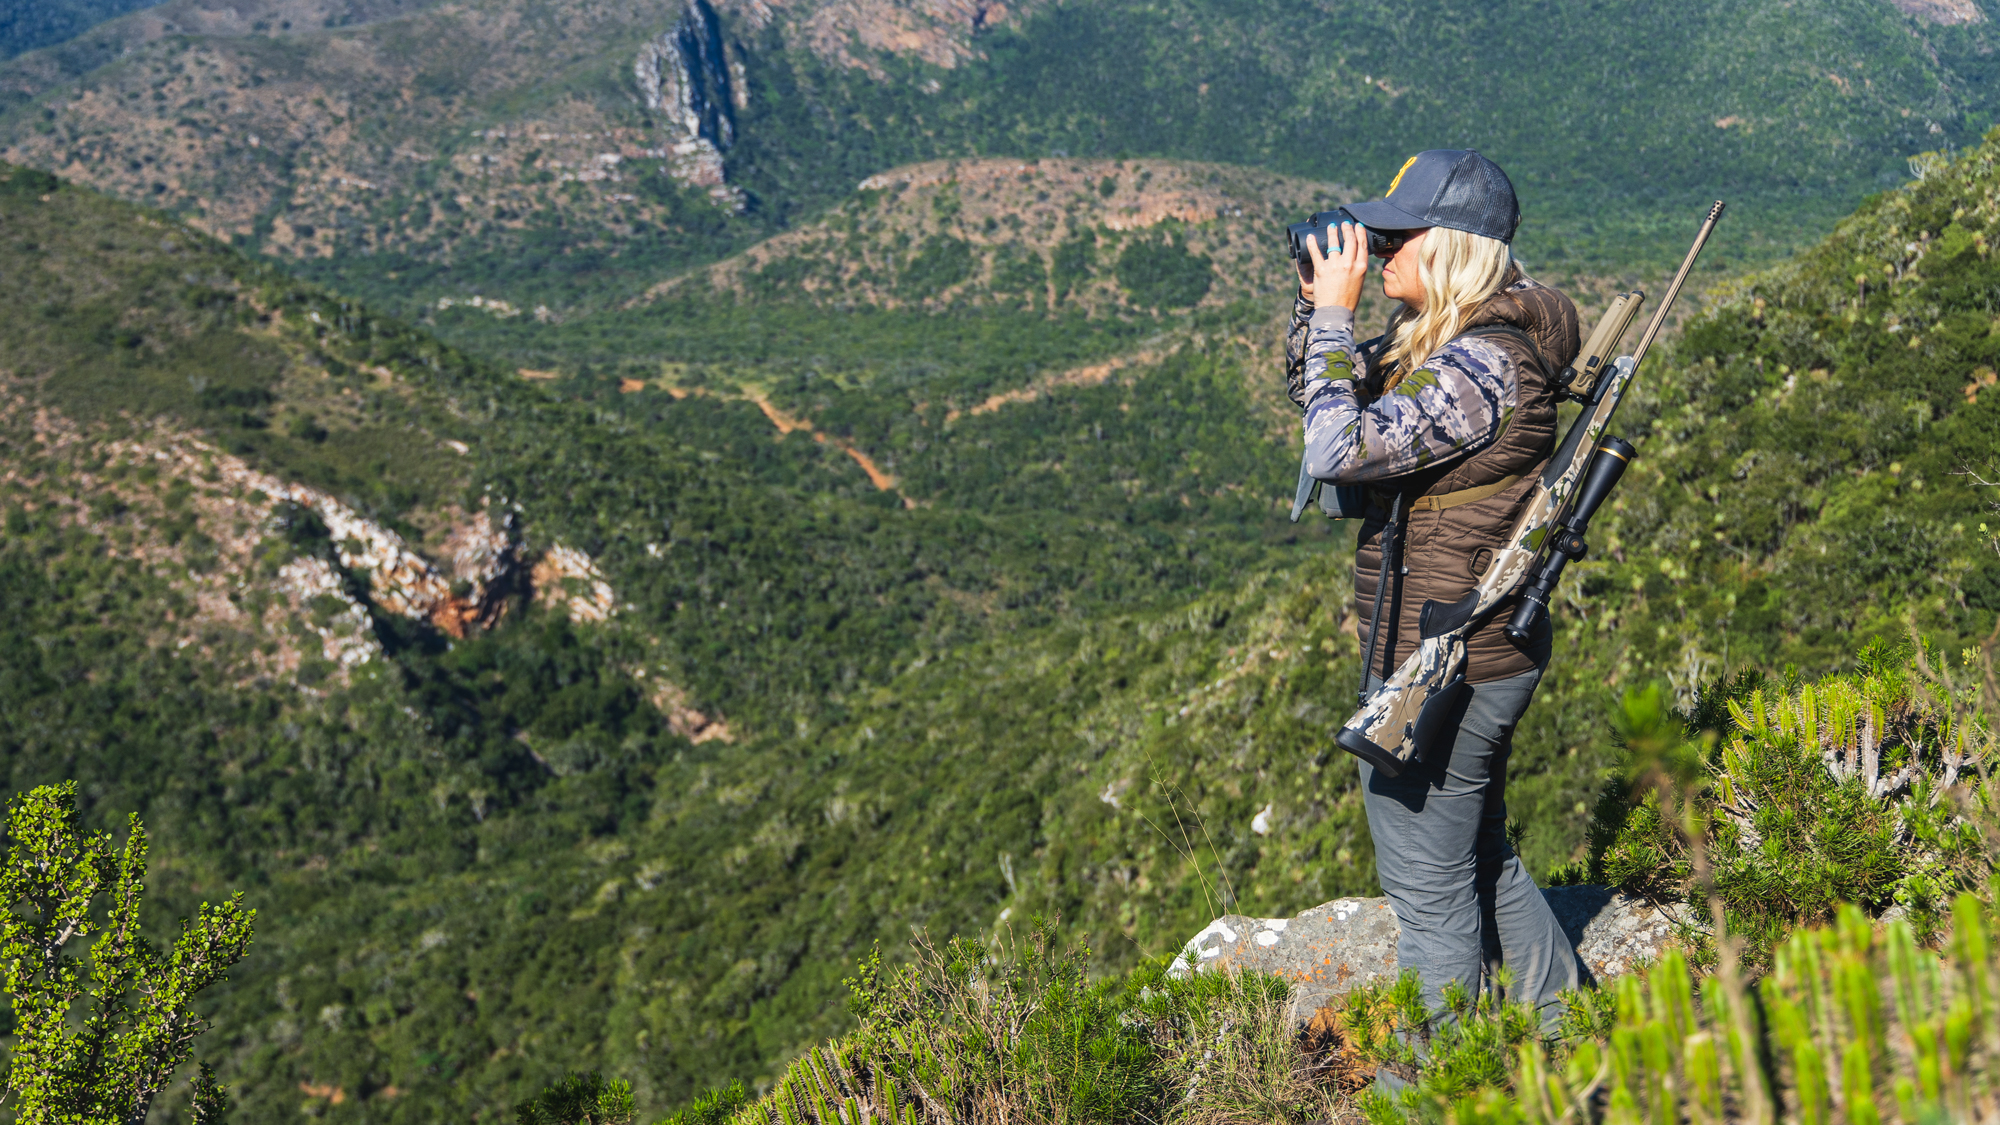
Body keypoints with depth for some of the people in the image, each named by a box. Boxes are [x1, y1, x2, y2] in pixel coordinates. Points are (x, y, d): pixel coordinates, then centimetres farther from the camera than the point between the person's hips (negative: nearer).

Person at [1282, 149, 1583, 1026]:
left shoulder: (1482, 364, -22)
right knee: (1483, 865, 25)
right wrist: (1315, 302, 1)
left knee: (1428, 889, 5)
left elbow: (1339, 449, -29)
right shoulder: (1443, 339, 8)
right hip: (1484, 652, 11)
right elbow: (1319, 394, 17)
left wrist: (1336, 313, -20)